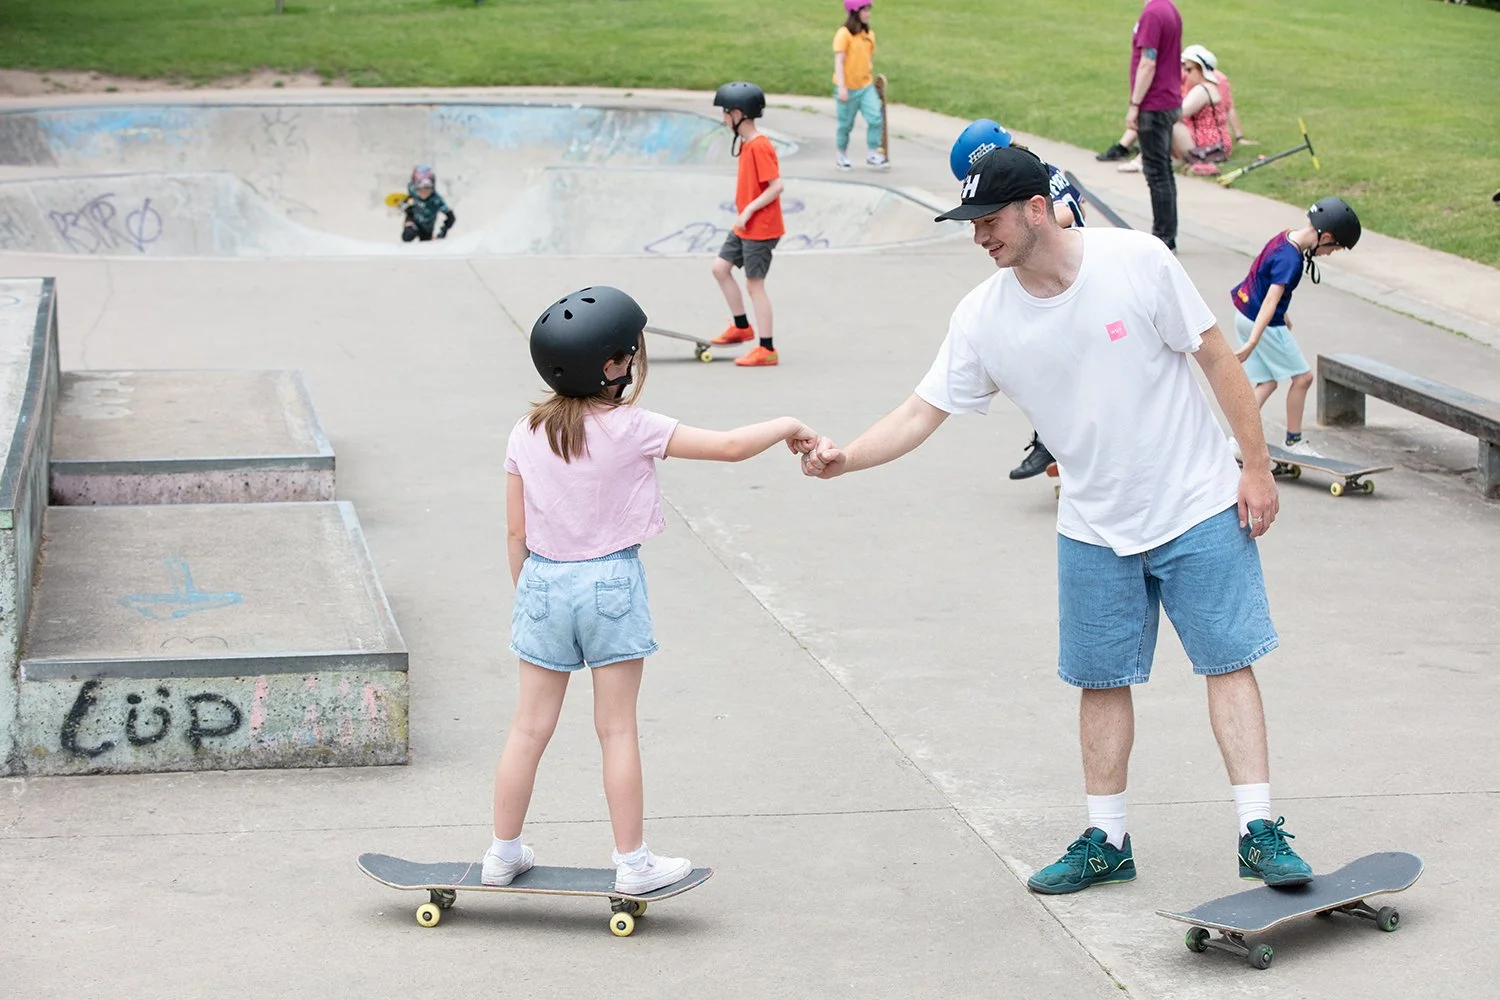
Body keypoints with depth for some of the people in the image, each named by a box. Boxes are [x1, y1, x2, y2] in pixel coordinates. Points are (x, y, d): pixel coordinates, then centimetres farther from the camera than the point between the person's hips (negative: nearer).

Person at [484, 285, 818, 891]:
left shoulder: (526, 435, -1)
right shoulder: (630, 429, -14)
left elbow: (516, 531, 4)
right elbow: (729, 447, -11)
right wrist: (787, 427, 5)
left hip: (543, 581, 4)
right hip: (610, 582, -4)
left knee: (530, 725, 11)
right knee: (617, 729, 5)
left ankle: (502, 854, 18)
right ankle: (633, 863, 11)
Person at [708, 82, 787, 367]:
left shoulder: (760, 146, -20)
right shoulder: (745, 144, 10)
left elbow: (776, 185, -25)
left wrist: (749, 210, -22)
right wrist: (744, 214, 15)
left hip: (761, 229, -10)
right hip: (744, 228, 10)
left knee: (754, 285, -4)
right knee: (720, 267, 12)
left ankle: (767, 349, 3)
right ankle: (741, 327, 23)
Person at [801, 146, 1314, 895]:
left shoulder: (1138, 262, -16)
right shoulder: (982, 318, -8)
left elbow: (1216, 359, -8)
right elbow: (921, 413, -5)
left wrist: (1257, 467, -8)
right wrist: (841, 459, -21)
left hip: (1199, 507, -3)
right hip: (1095, 528, 3)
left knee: (1229, 661, -2)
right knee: (1102, 679, 7)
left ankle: (1259, 833, 5)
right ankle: (1106, 842, 20)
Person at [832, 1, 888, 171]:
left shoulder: (869, 34, 6)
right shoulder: (844, 34, -14)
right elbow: (839, 61, -18)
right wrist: (841, 87, -23)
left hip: (866, 86, 5)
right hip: (848, 88, -5)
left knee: (875, 119, -8)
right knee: (846, 124, 7)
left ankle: (872, 155, 4)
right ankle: (842, 156, 26)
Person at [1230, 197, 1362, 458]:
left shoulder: (1285, 237, 3)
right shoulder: (1290, 260, -26)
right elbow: (1271, 300, -35)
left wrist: (1282, 315, 32)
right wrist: (1252, 343, -42)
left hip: (1245, 316, 9)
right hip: (1264, 325, -9)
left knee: (1267, 382, 13)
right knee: (1302, 377, 2)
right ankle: (1294, 440, 14)